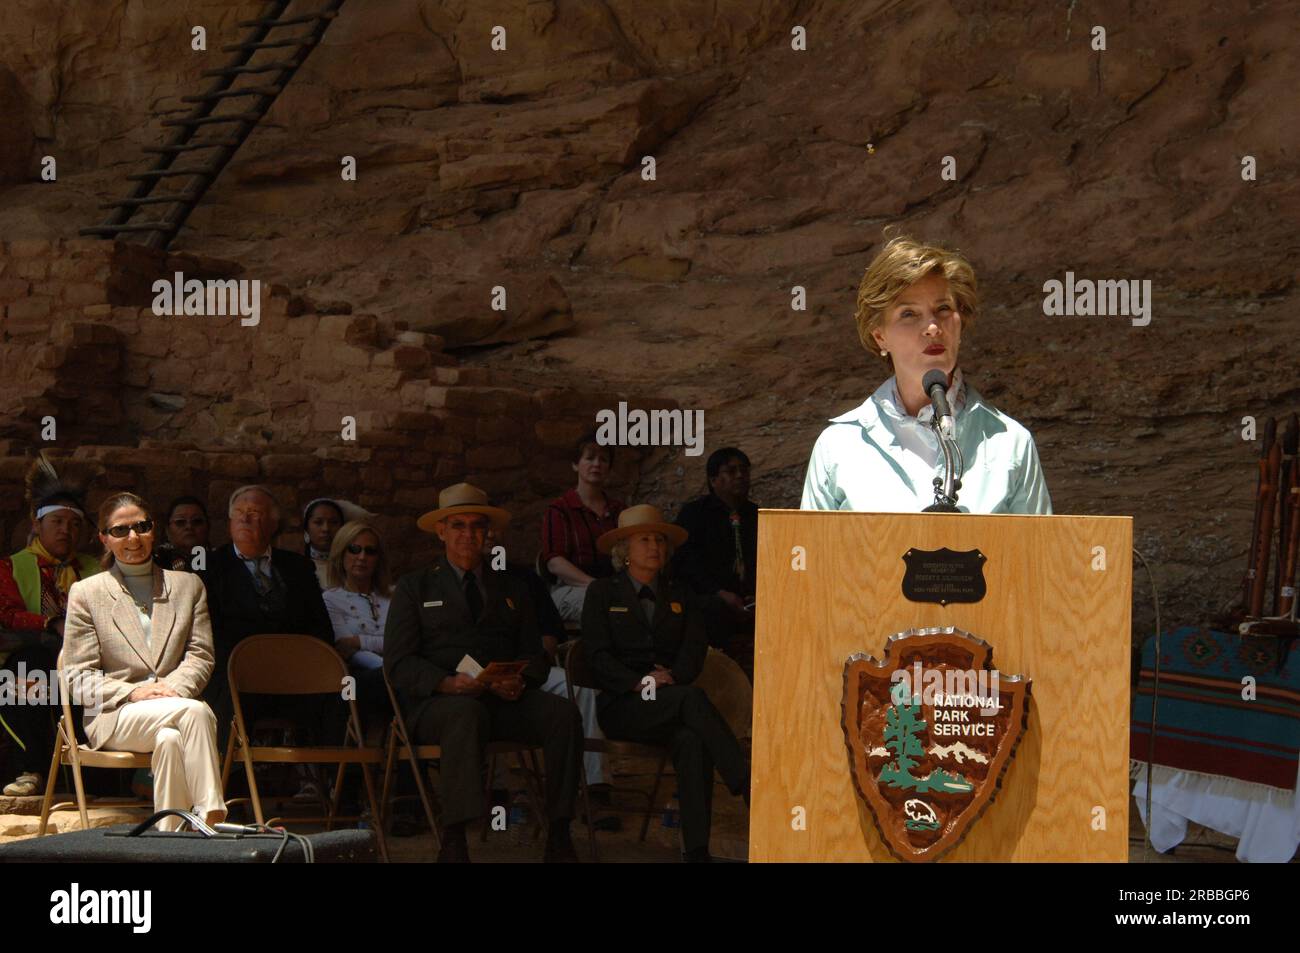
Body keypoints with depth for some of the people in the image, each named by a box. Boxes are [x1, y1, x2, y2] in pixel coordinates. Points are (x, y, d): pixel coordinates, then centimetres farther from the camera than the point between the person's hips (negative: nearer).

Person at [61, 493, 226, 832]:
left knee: (171, 739, -37)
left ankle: (168, 833, -39)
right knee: (197, 712, -33)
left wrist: (173, 688, -12)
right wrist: (134, 692, -13)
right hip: (113, 716, -2)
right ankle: (212, 815, -38)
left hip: (174, 707, 3)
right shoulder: (85, 593, 9)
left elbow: (201, 656, 10)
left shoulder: (188, 585, 17)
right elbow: (78, 676, 4)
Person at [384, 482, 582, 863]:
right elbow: (398, 661, 3)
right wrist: (447, 683, -17)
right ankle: (453, 842, -43)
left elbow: (534, 654, 18)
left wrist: (521, 682, -8)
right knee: (467, 713, -40)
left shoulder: (513, 591, 25)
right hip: (436, 703, -3)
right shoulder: (414, 587, 14)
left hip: (506, 700, 3)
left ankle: (558, 837, -27)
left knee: (563, 713, -27)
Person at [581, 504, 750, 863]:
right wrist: (640, 683, -16)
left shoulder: (680, 594, 22)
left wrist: (674, 678, -13)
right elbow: (598, 655, 0)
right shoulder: (603, 592, 11)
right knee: (693, 698, -35)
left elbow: (695, 648, 9)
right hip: (623, 705, -3)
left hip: (671, 701, 3)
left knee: (692, 740, -35)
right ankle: (749, 789, -43)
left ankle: (697, 850, -42)